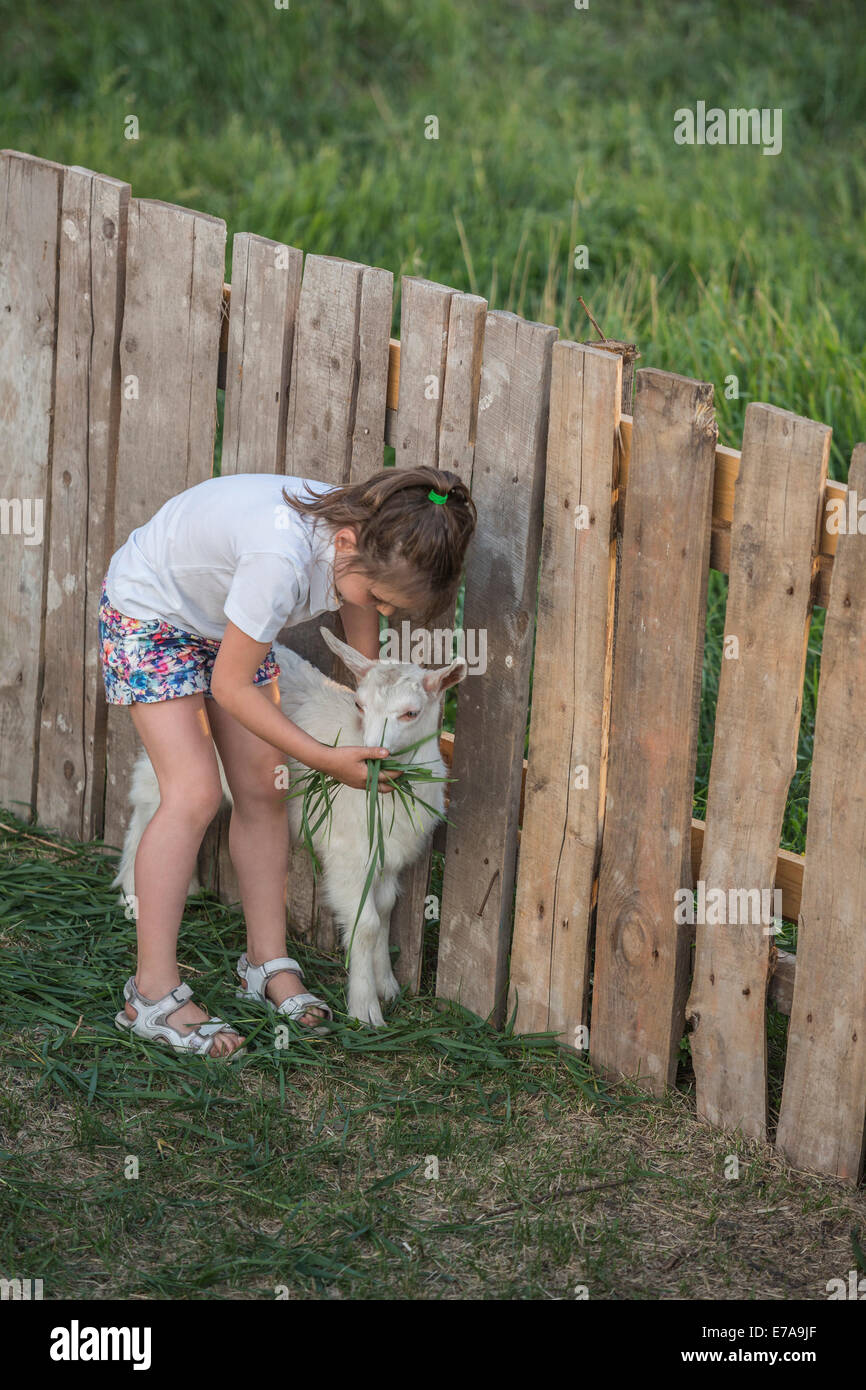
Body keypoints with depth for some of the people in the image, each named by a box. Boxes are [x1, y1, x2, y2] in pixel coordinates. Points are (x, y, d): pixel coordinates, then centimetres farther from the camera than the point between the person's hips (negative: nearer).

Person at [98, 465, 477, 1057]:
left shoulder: (368, 539, -21)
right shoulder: (282, 559, -43)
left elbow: (366, 665, 2)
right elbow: (231, 687, -28)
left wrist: (380, 743, 2)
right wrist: (329, 760, -24)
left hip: (225, 619, 7)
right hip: (149, 612, -7)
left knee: (264, 790, 2)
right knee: (195, 793, -15)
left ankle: (268, 961, 15)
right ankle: (153, 994, -9)